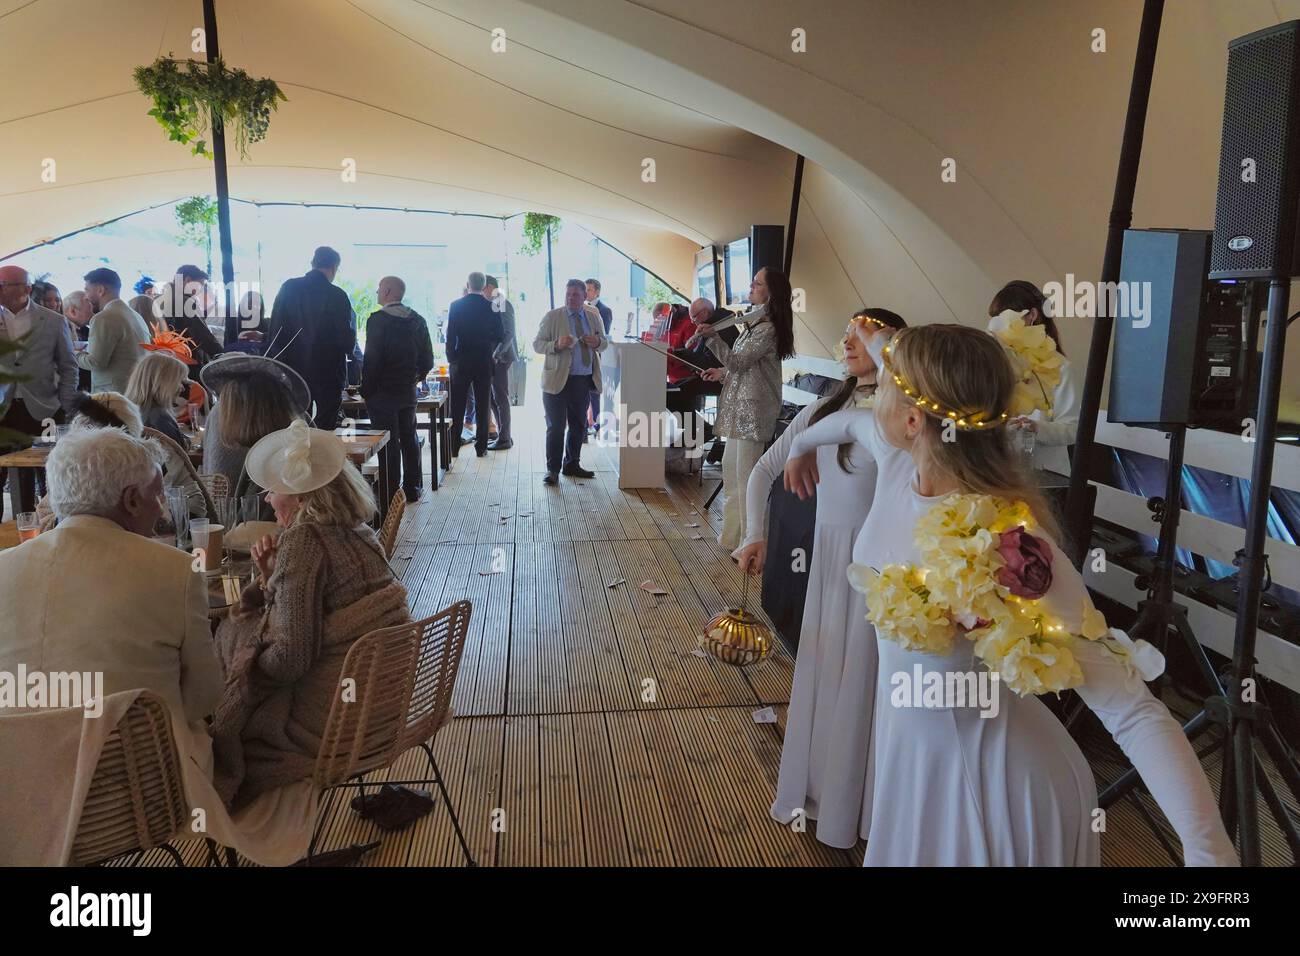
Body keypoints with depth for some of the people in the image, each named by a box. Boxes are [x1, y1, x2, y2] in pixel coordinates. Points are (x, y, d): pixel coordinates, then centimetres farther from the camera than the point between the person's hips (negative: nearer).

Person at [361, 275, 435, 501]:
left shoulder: (378, 320, -13)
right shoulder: (417, 320, 5)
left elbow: (372, 358, -15)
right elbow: (427, 359, 7)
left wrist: (366, 389, -7)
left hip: (383, 392, -6)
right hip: (408, 390, 6)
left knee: (388, 443, -1)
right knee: (409, 438, 14)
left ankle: (390, 493, 3)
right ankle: (412, 488, 20)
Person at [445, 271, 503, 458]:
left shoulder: (456, 306, -5)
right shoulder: (491, 307, -4)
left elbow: (450, 335, -5)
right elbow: (499, 336, 0)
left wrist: (451, 359, 4)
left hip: (461, 361, 0)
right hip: (484, 362, 0)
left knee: (457, 406, 7)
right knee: (482, 405, 7)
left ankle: (454, 447, 9)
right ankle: (481, 446, 7)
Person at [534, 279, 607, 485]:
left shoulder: (594, 316, 10)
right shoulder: (552, 317, -2)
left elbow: (604, 342, 17)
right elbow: (537, 344, -3)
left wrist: (597, 342, -8)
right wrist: (557, 345, -22)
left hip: (584, 380, 4)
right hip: (557, 380, -4)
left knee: (579, 425, 12)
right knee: (556, 427, -3)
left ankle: (572, 464, 26)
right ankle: (553, 470, 4)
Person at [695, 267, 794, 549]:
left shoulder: (767, 328, -15)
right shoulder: (757, 322, 16)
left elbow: (738, 362, -20)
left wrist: (713, 337, -30)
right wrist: (722, 373, 15)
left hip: (753, 409, -11)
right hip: (740, 407, 11)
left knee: (746, 475, -6)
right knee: (731, 466, 16)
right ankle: (734, 535, 27)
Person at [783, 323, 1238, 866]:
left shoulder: (1011, 548, -34)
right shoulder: (901, 462, -13)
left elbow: (1132, 712, -33)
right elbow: (853, 421, 12)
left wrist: (1208, 849, -43)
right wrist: (802, 445, 32)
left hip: (987, 776, -6)